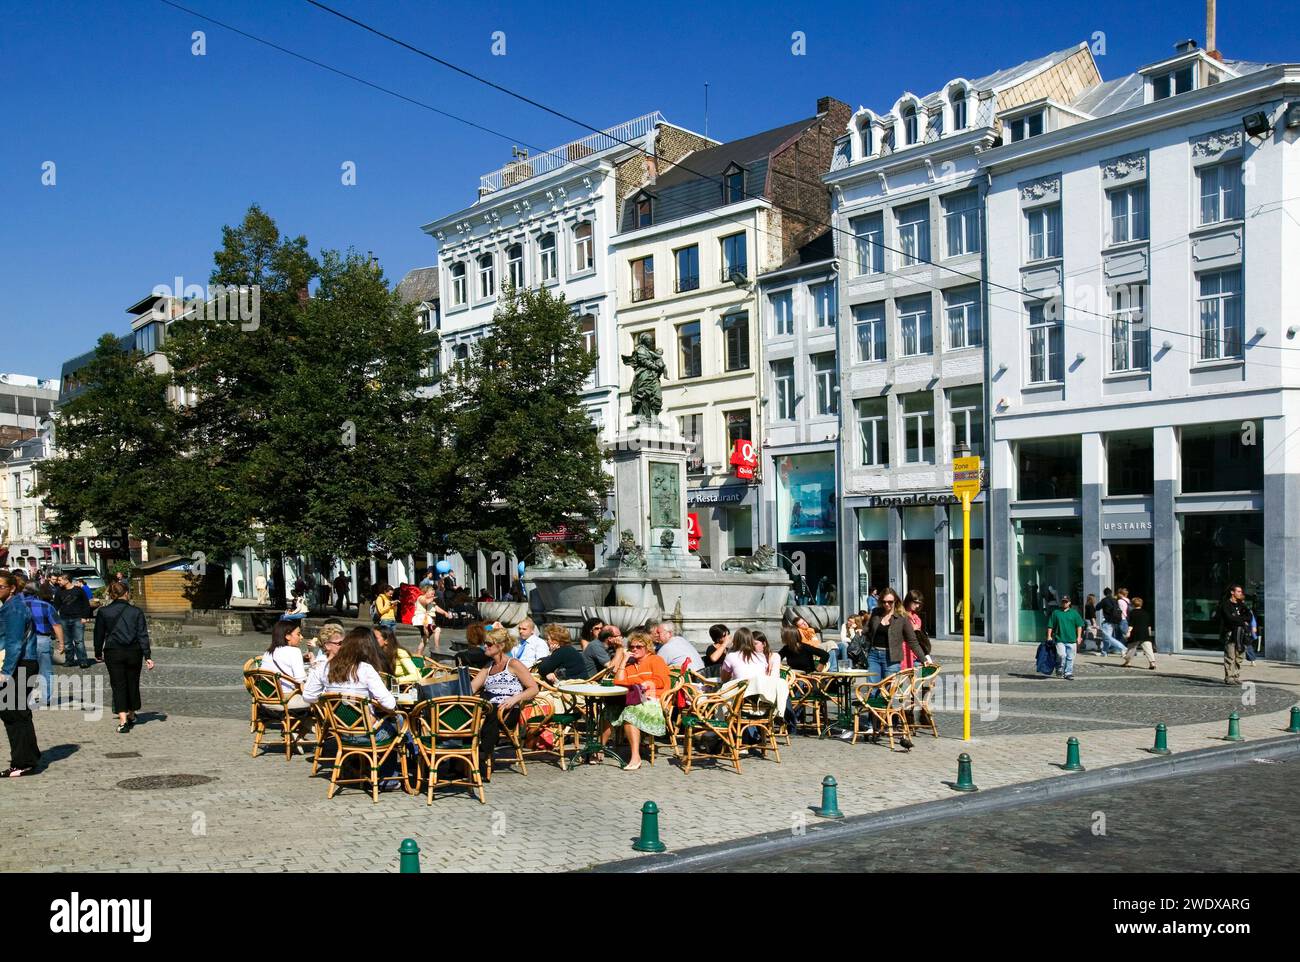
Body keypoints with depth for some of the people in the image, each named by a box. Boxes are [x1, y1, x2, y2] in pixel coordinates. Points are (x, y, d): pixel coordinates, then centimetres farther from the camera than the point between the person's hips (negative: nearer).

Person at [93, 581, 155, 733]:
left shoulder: (103, 612, 0)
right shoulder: (136, 612, -2)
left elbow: (99, 635, 6)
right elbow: (143, 635, -4)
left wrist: (98, 653, 19)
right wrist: (147, 656, -3)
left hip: (113, 653, -1)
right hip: (134, 652, 1)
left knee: (118, 686, 0)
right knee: (133, 684, 16)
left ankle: (123, 720, -13)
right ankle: (131, 715, 32)